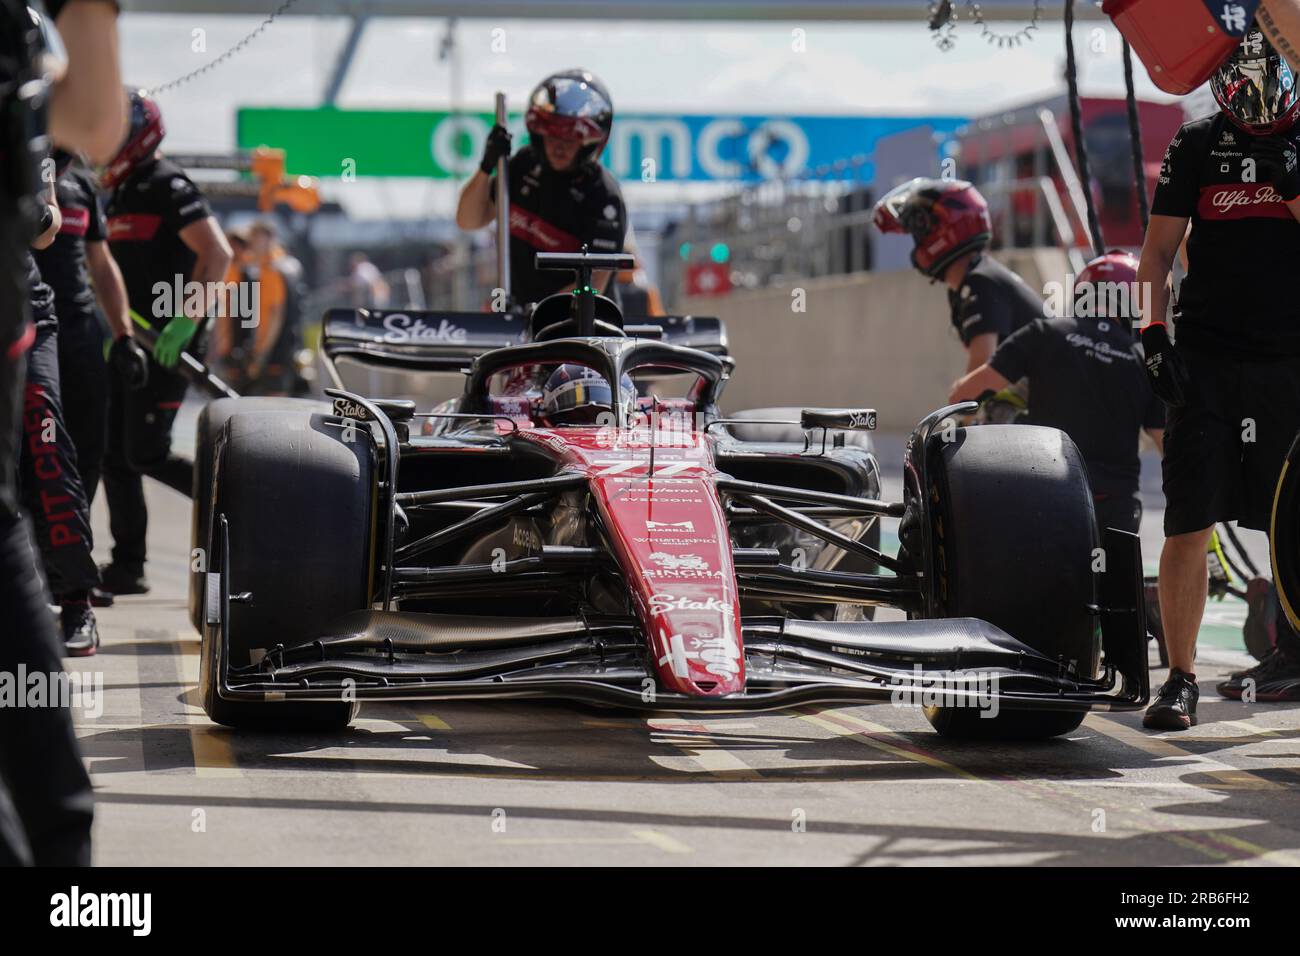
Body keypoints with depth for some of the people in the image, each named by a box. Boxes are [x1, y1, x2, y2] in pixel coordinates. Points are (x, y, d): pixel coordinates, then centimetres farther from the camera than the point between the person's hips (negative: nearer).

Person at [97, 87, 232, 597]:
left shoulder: (167, 185, -12)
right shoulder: (120, 193, 17)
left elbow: (217, 253, -22)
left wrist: (186, 320, -28)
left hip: (166, 343, -9)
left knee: (147, 455, -11)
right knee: (115, 455, 5)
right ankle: (127, 565, 9)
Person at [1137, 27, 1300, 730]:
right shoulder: (1197, 146, 5)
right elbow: (1157, 250, 7)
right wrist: (1153, 334, -3)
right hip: (1206, 355, 0)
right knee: (1189, 523, -5)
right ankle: (1179, 680, 0)